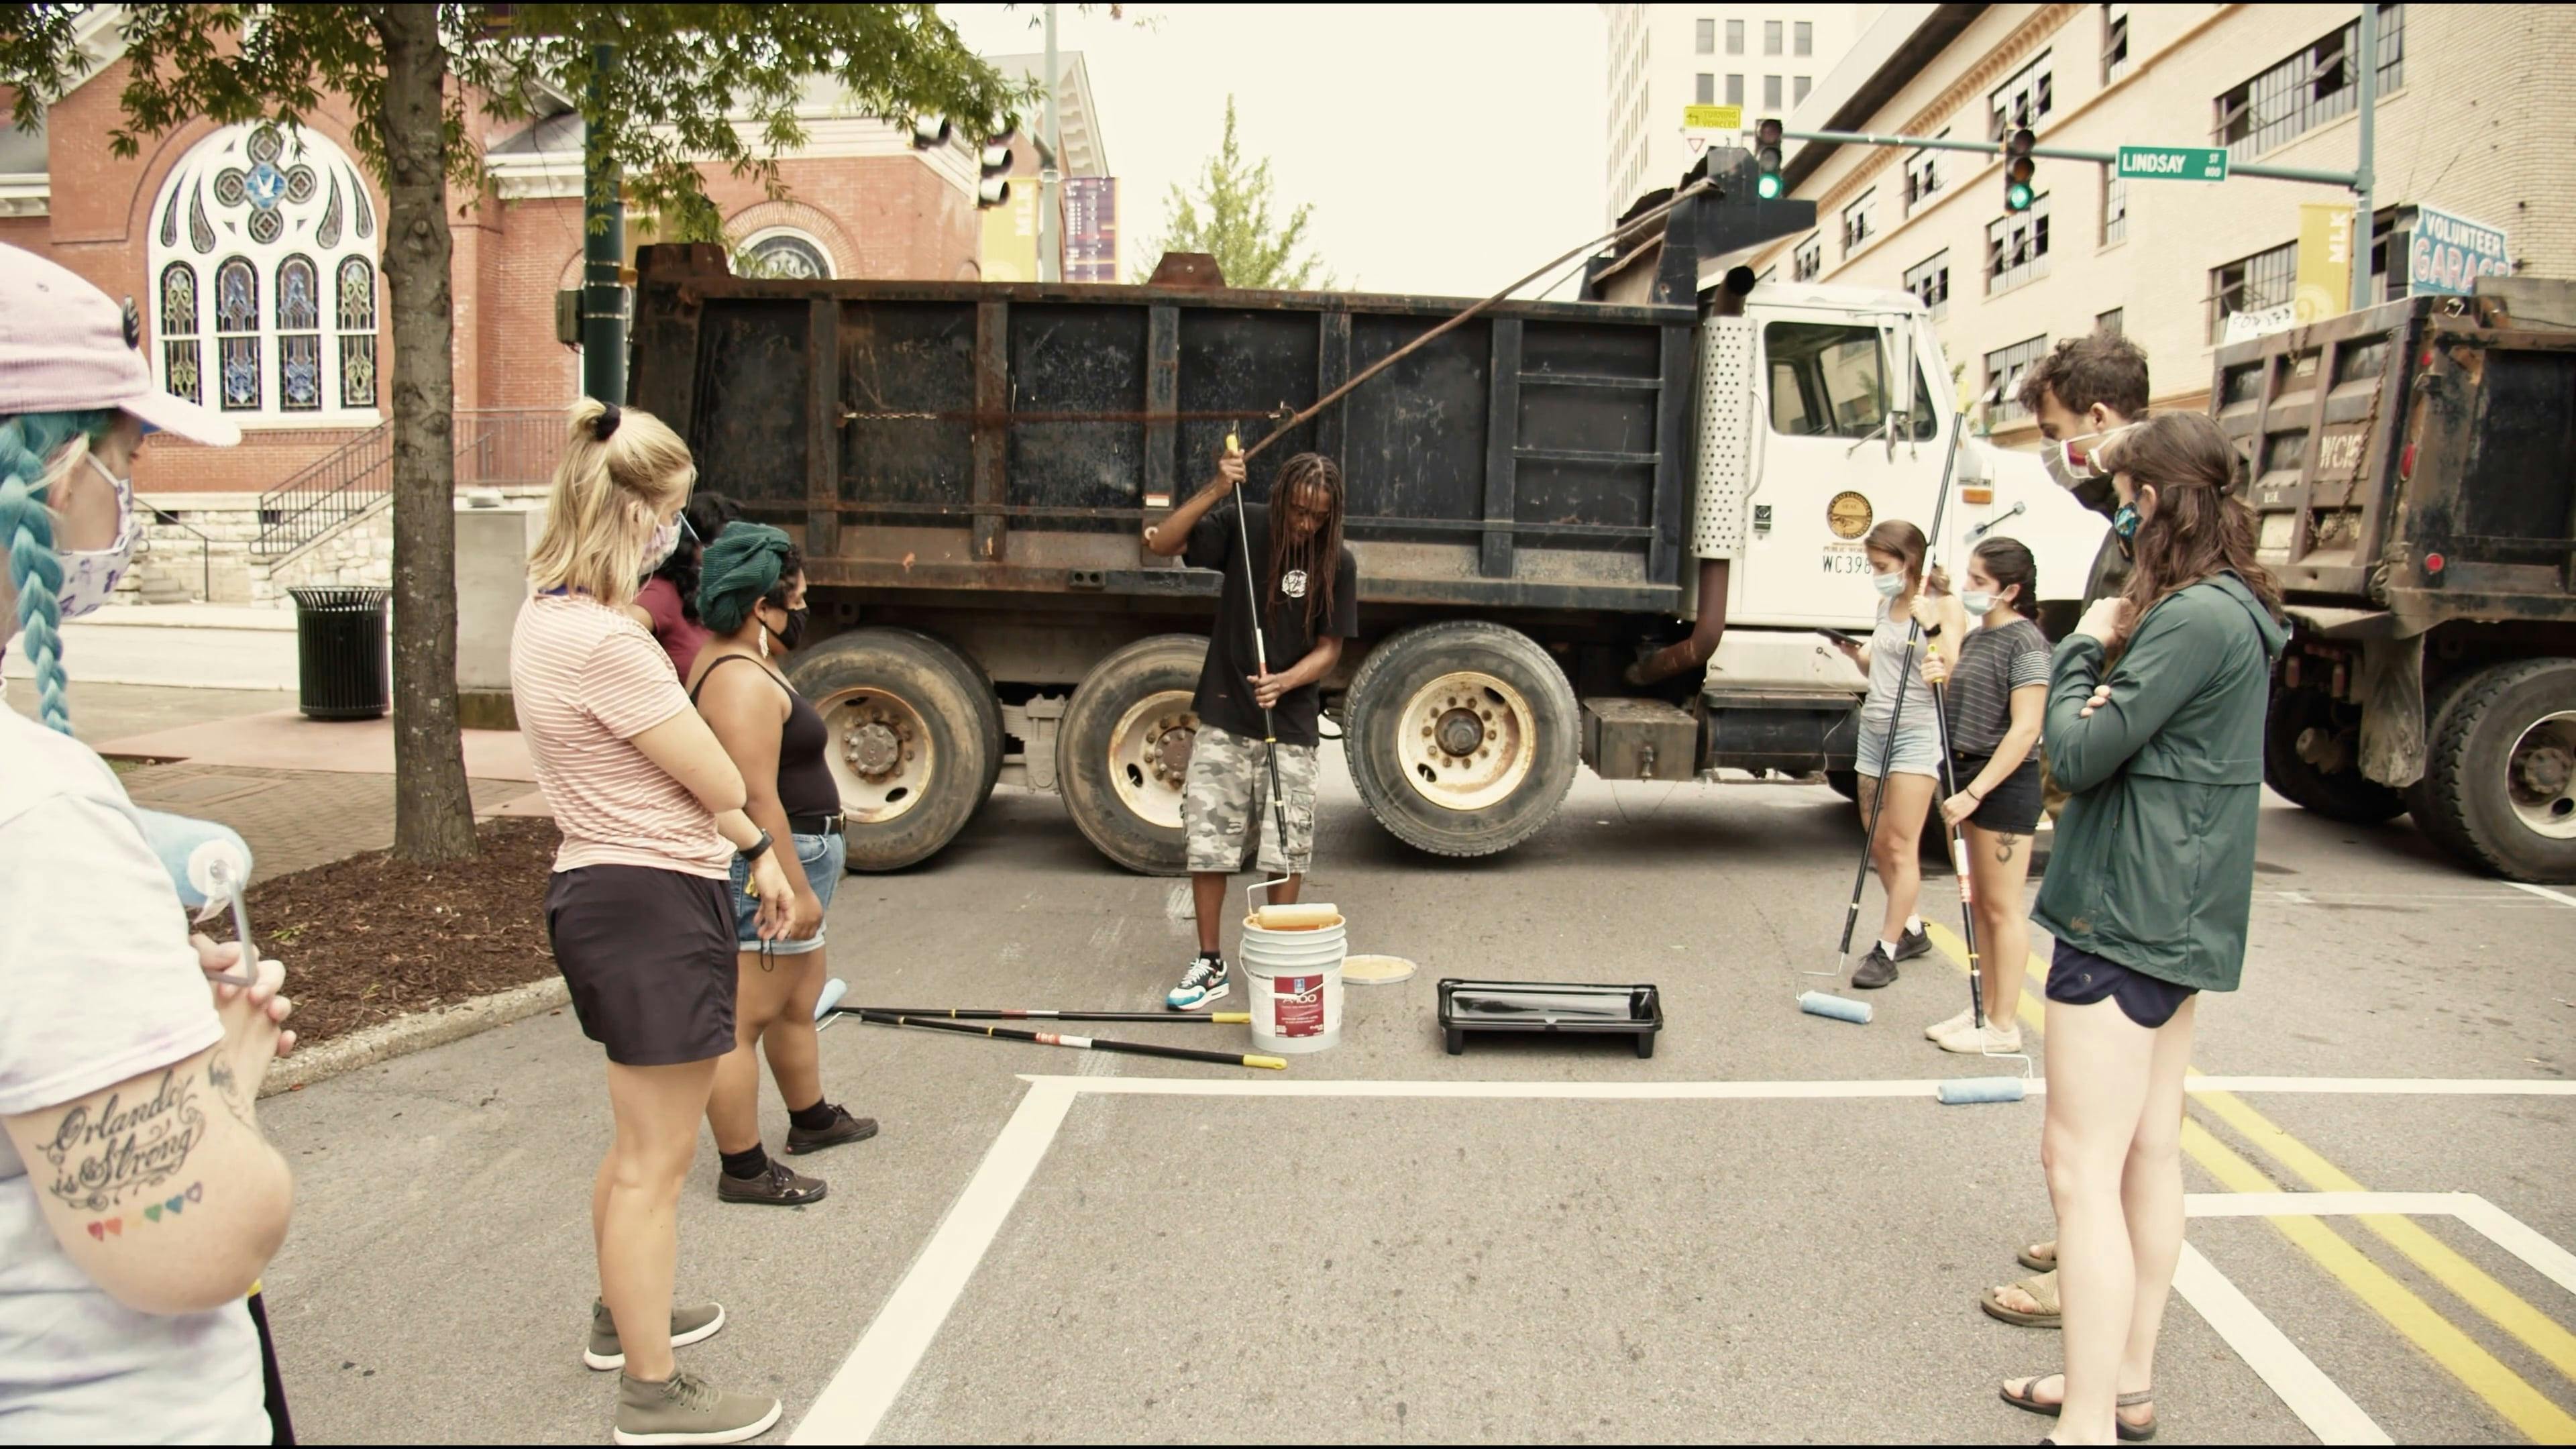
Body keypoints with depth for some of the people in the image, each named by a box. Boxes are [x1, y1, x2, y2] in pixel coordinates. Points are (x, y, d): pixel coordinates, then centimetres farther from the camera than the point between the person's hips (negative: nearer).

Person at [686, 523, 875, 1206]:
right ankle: (743, 1170, 6)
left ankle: (812, 1119, 41)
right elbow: (758, 799, -25)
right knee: (743, 1021, -2)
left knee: (798, 1002, 24)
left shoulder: (740, 664, 14)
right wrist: (797, 889, -22)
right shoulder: (742, 680, -20)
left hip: (785, 864, 12)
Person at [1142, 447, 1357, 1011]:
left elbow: (1329, 649, -3)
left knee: (1286, 850, 5)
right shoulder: (1244, 528, -5)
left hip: (1291, 728, 0)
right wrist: (1216, 492, -25)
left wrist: (1285, 682, -21)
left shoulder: (1337, 562, -5)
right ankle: (1210, 965, 15)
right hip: (1224, 721, 0)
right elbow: (1163, 543, -14)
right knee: (1208, 845, 3)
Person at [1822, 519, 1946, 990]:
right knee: (1878, 844, 14)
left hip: (1915, 735, -8)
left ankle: (1886, 951, 0)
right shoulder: (1887, 605, 12)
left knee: (1901, 846, -5)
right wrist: (1856, 653, 3)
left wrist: (1933, 627, -30)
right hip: (1875, 731, 8)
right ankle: (1910, 930, 30)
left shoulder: (1942, 610, -11)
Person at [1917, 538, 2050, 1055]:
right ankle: (1985, 1011, 24)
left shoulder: (2025, 642, -15)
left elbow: (2025, 729, -21)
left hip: (2004, 784, -9)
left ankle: (2003, 1026, 7)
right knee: (1978, 903, 14)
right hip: (1968, 776, 9)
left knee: (2001, 908, -2)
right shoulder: (1975, 638, 12)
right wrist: (1942, 677, -1)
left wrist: (1975, 791, -23)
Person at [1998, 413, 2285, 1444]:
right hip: (2176, 917, 11)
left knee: (2081, 1167, -7)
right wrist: (2111, 657, -12)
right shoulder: (2232, 611, 13)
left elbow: (2078, 756, -19)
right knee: (2149, 1152, 17)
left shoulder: (2193, 619, -20)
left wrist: (2084, 650, -4)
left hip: (2128, 916, -11)